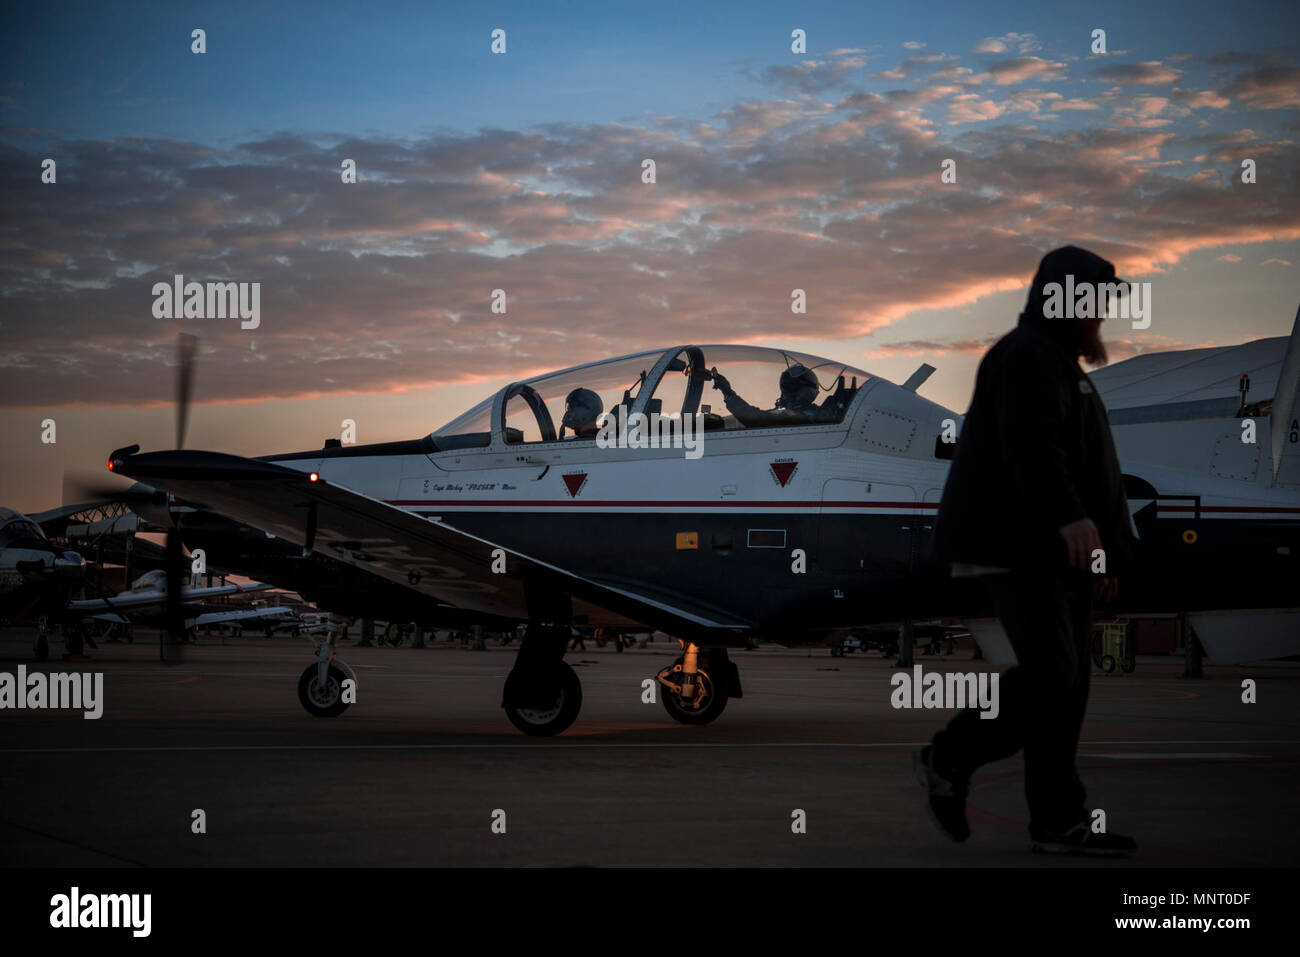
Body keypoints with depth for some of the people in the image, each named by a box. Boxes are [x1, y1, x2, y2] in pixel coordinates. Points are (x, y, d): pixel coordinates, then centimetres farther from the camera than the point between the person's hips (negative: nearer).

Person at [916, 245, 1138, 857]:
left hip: (1056, 549, 11)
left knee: (1067, 681, 6)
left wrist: (1105, 553, 25)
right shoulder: (1027, 356, -9)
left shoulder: (1061, 363, 26)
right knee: (1049, 675, -16)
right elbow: (1031, 448, -25)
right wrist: (1071, 518, -37)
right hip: (1019, 547, -11)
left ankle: (1057, 823, 8)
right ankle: (948, 761, -3)